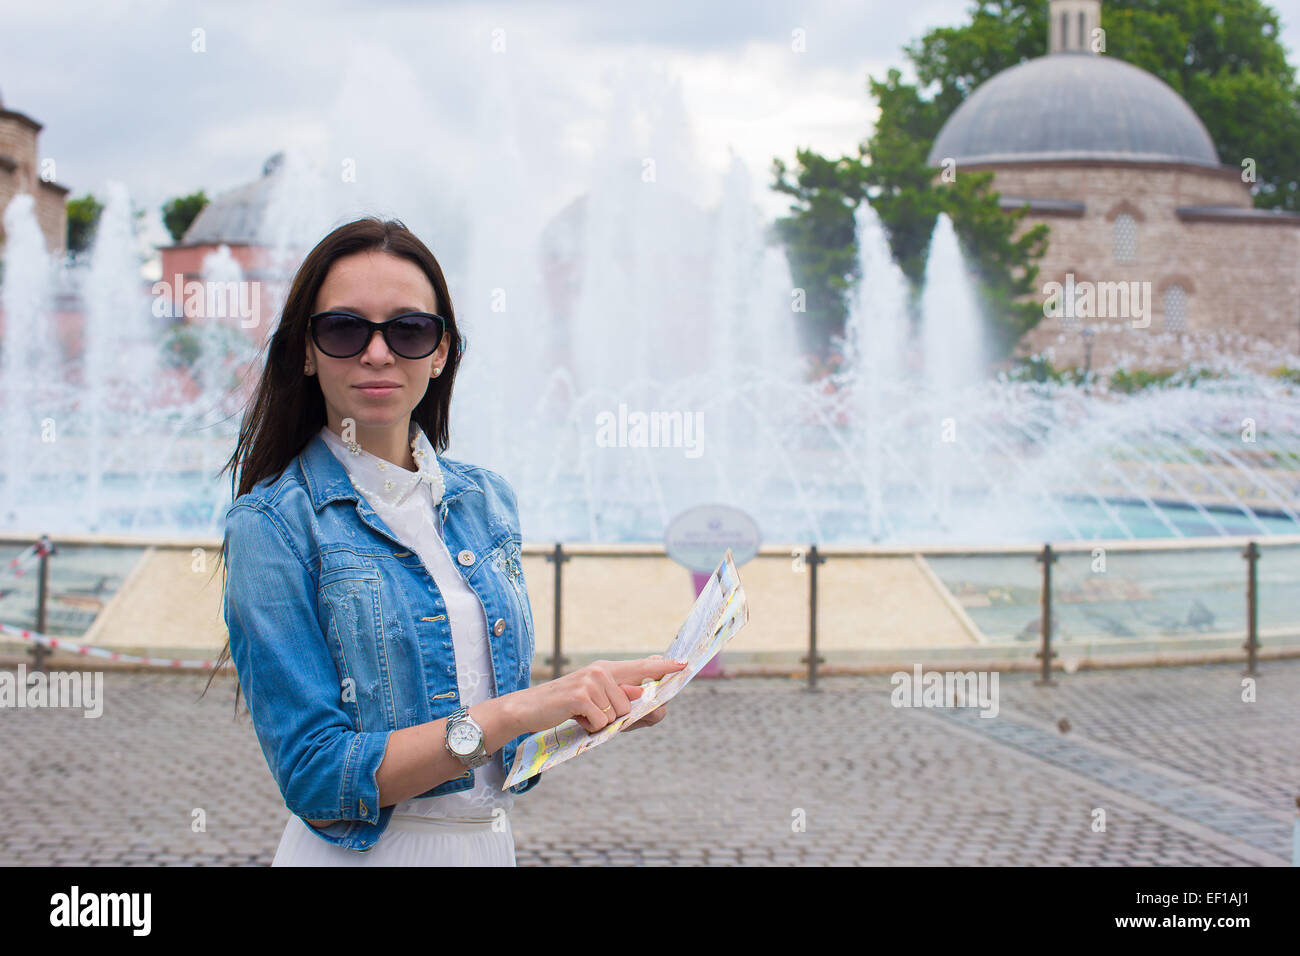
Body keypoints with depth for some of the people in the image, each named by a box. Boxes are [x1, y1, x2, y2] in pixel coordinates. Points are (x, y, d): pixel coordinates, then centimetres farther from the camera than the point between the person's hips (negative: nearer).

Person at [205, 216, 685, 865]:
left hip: (490, 842, 5)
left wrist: (602, 703, -8)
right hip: (360, 855, -5)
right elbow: (315, 778, -19)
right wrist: (513, 712, -25)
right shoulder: (273, 525, -14)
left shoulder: (486, 501, 2)